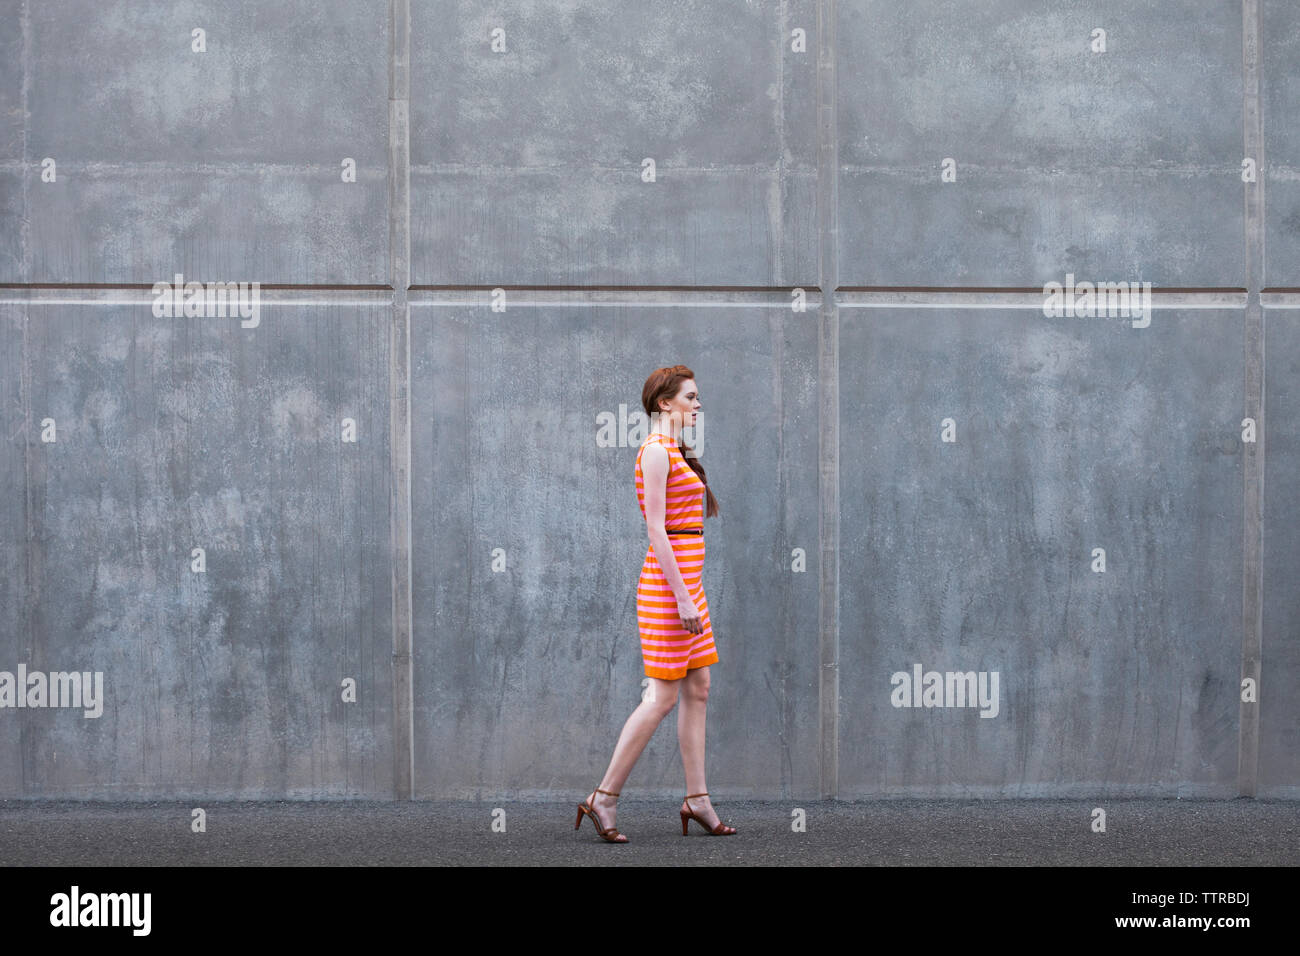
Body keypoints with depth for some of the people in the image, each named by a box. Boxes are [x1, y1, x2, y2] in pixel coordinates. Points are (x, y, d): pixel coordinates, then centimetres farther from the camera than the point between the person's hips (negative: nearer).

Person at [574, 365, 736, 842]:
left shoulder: (677, 451, 16)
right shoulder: (656, 450, -13)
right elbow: (656, 528, -18)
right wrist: (682, 597, -21)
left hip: (686, 579, 10)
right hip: (669, 581, -10)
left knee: (697, 689, 9)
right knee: (662, 696, -7)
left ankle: (697, 799, 13)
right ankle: (604, 798, -2)